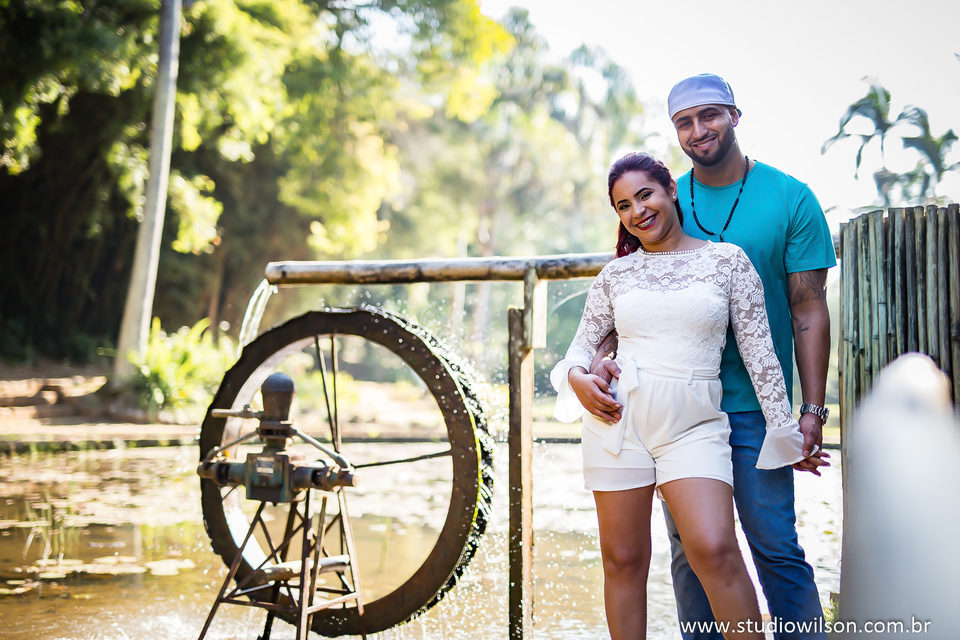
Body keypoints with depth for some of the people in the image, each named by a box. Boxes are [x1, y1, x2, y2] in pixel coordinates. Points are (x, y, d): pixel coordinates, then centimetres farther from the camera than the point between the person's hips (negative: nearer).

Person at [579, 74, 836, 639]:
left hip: (754, 407, -3)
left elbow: (809, 310, -2)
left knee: (776, 546, -2)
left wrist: (813, 411, -8)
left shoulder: (790, 199, -1)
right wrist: (601, 361, -13)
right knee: (689, 548, 9)